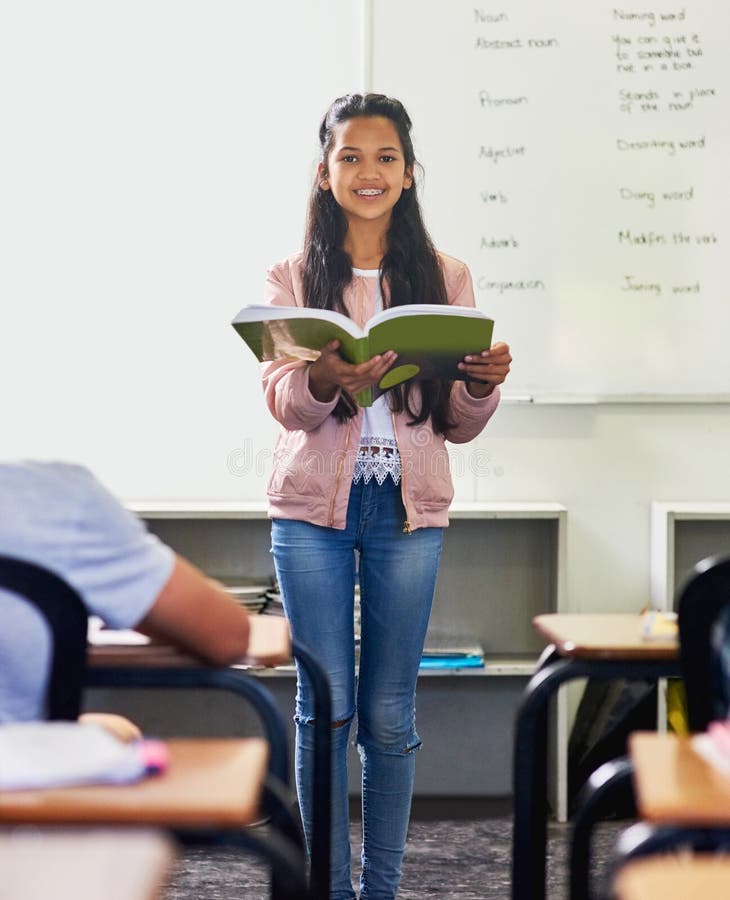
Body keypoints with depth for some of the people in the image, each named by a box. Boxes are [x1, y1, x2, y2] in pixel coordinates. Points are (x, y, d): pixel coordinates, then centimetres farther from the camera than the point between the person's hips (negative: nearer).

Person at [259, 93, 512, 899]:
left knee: (388, 713, 5)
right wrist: (325, 381, -29)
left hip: (408, 509, 1)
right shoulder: (292, 279, 5)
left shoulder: (444, 279, 8)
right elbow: (282, 401, -7)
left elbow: (458, 425, 7)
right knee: (325, 706, 1)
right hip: (314, 507, -1)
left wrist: (484, 385, -15)